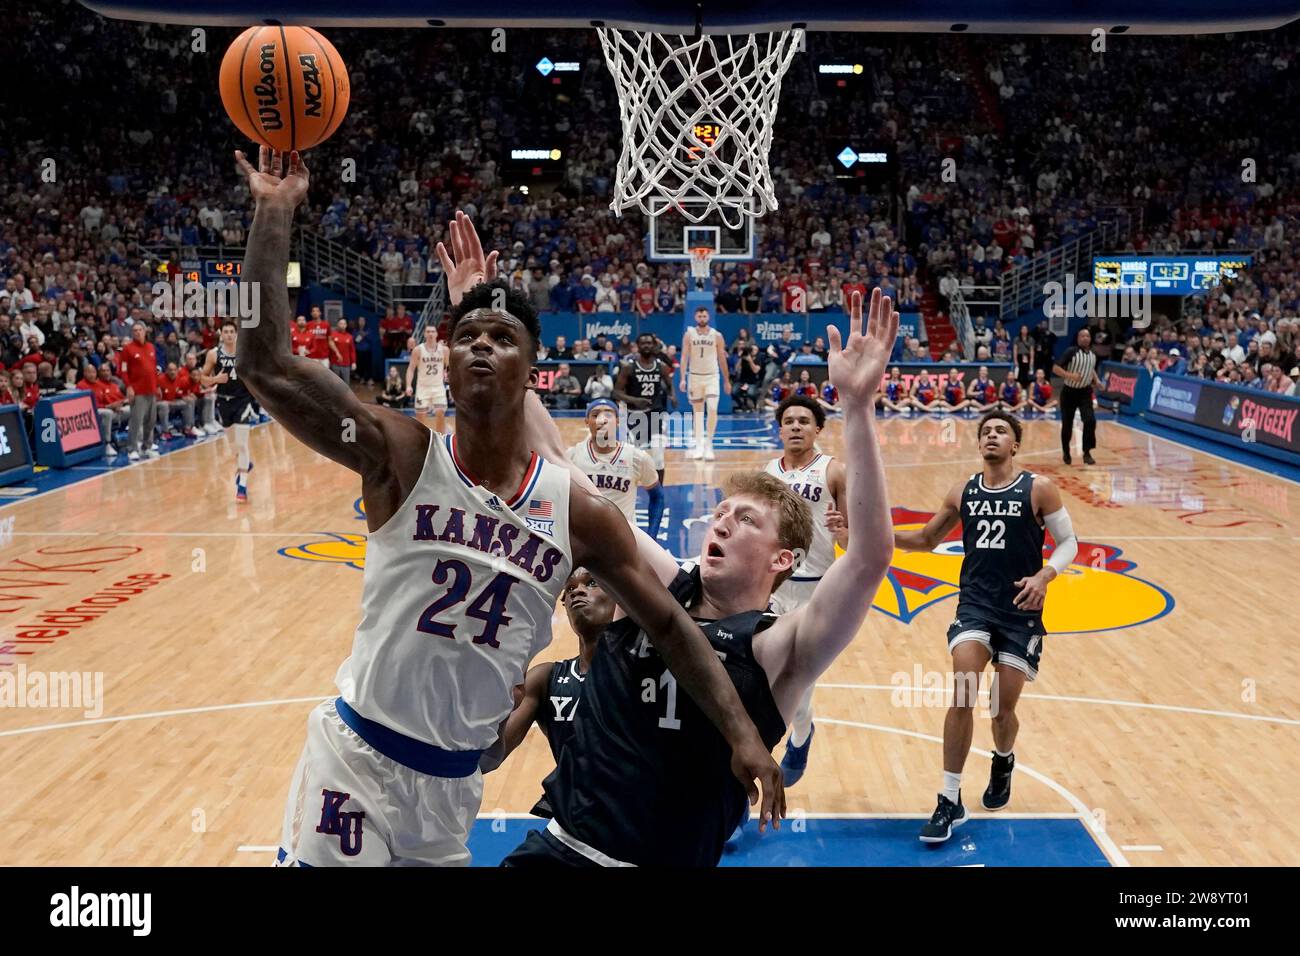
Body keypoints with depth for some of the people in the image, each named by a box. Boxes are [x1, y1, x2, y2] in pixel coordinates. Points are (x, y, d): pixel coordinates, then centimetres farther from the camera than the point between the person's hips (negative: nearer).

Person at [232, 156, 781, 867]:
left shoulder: (580, 513, -7)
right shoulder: (401, 457, -12)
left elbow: (669, 626, 1)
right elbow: (265, 366, -23)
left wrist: (743, 736, -3)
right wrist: (275, 213, -26)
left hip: (455, 781, 3)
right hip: (355, 757, -2)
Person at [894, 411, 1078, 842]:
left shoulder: (1038, 488, -3)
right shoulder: (962, 492, 6)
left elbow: (1068, 542, 1)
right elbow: (928, 539, 16)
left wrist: (1044, 575, -18)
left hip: (1021, 611, -1)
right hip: (974, 605, 2)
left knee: (1003, 707, 4)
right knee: (962, 696, -15)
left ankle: (1003, 761, 40)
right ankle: (951, 802, -7)